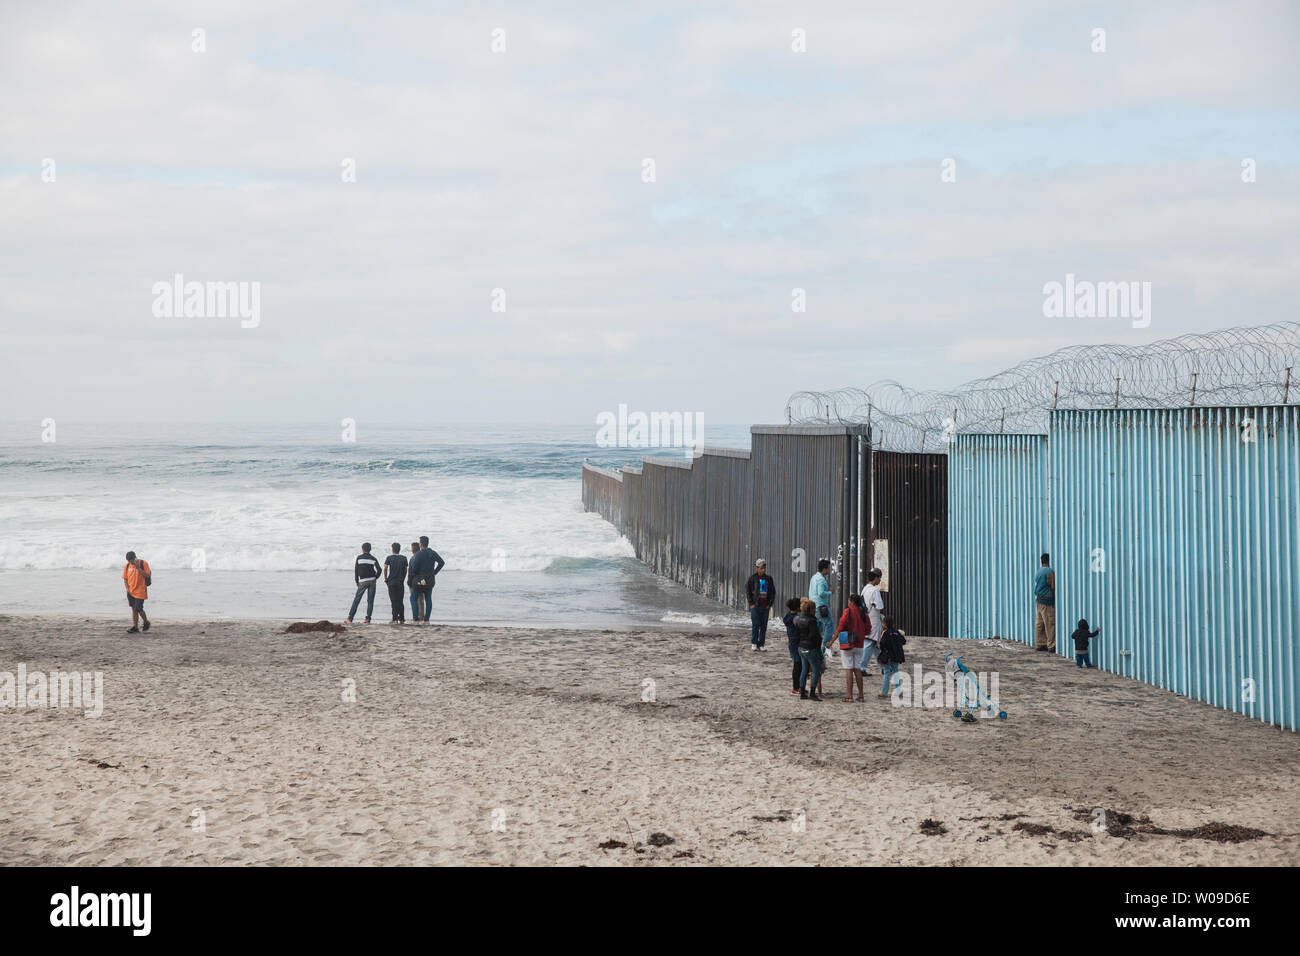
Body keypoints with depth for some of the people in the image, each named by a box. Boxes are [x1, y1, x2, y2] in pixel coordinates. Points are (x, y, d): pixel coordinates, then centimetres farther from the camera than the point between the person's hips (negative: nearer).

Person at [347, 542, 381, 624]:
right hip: (372, 581, 1)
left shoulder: (359, 557, 2)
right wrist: (375, 578, 9)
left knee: (356, 600, 2)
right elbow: (379, 570, -5)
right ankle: (368, 618, -1)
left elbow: (355, 570, 1)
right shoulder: (373, 558, 5)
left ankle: (350, 618, -3)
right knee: (370, 601, 5)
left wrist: (356, 581, 9)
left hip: (363, 581, -1)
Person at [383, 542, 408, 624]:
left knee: (394, 601, -1)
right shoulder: (403, 558, 4)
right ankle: (401, 619, 7)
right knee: (401, 601, 8)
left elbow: (385, 568, -10)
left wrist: (385, 578, 0)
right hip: (400, 582, 1)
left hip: (391, 581, -1)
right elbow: (405, 570, 5)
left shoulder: (389, 558, -1)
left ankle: (395, 619, -8)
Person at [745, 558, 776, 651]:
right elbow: (747, 591, 2)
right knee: (755, 625, -7)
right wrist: (751, 603, -5)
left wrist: (770, 604, 5)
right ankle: (754, 643, 4)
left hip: (765, 607, 3)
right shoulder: (752, 578, 0)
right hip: (755, 606, -3)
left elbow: (773, 592, 15)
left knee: (764, 626, 3)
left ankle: (761, 644, 9)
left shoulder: (769, 579, 9)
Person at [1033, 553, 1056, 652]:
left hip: (1038, 599, 8)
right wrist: (1055, 596, -1)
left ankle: (1039, 644, 13)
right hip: (1047, 601, -8)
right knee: (1050, 624, -4)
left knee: (1039, 623, 10)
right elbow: (1053, 587, -14)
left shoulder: (1038, 571, 11)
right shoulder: (1050, 572, -14)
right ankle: (1051, 645, -3)